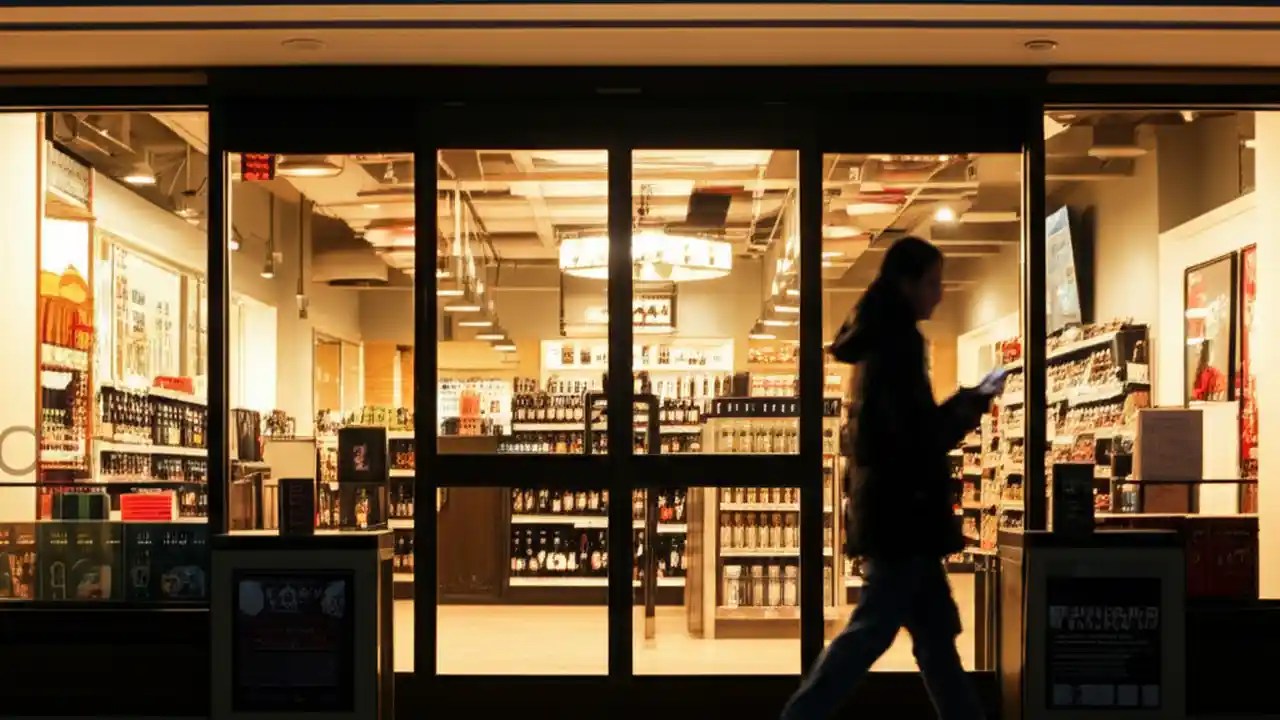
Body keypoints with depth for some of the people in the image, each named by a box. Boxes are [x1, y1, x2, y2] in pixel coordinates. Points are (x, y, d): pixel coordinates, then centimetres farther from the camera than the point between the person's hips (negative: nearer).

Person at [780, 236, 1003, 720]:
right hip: (901, 510, -10)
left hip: (890, 508, 10)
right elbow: (921, 437, -20)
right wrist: (975, 402, -5)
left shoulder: (880, 341, 14)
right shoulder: (897, 343, -15)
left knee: (935, 630, 12)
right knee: (872, 629, -5)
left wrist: (965, 401, 14)